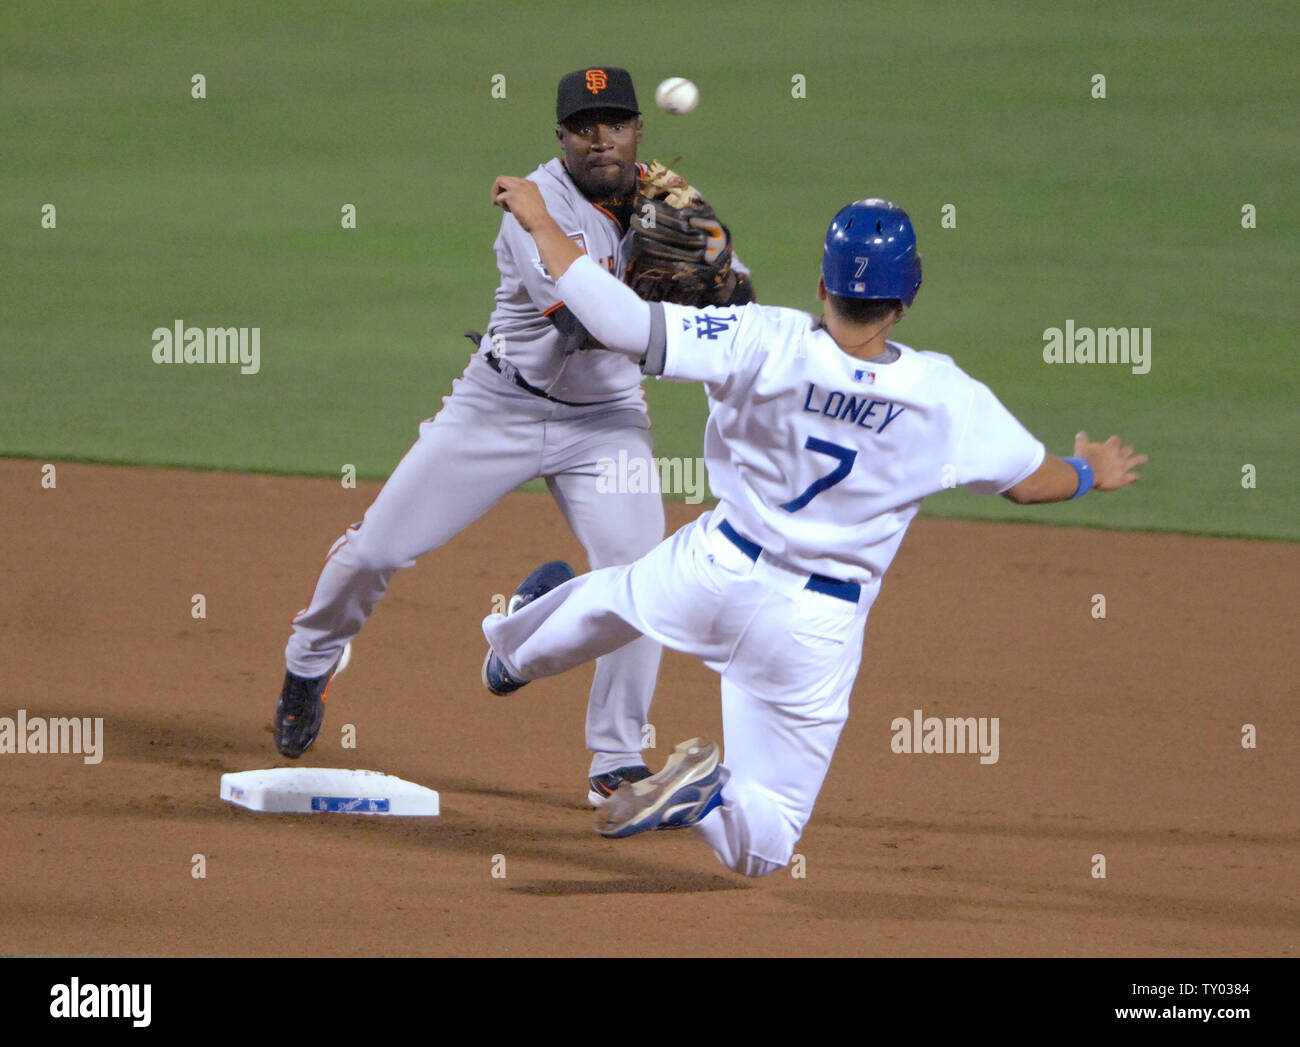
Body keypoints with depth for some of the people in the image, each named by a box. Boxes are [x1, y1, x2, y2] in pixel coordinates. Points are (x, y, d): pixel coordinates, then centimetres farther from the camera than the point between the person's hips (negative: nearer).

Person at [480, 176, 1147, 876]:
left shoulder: (765, 344, -20)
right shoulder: (948, 399, -15)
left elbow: (623, 324, -22)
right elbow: (1031, 480, 1)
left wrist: (542, 225, -9)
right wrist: (1092, 473, 25)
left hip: (714, 573, 1)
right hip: (817, 626, -1)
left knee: (612, 597, 38)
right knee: (763, 845, 9)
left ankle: (515, 651, 64)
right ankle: (708, 795, -22)